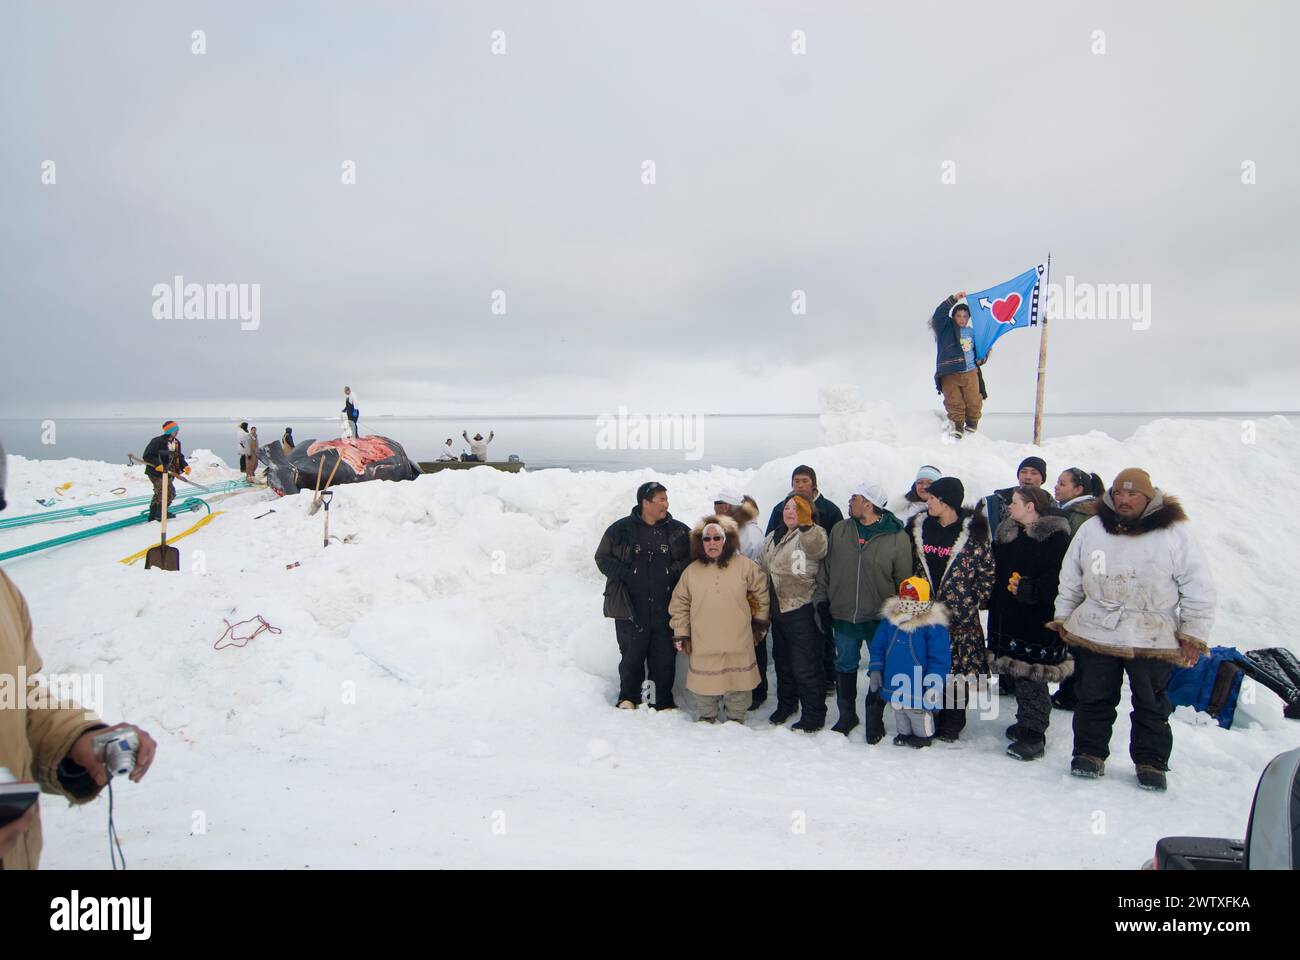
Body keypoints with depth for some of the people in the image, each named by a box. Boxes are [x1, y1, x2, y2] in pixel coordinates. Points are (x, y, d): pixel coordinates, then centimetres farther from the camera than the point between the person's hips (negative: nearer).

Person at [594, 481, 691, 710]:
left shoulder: (680, 531, 5)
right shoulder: (620, 529, 1)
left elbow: (692, 560, 10)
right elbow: (603, 558, 6)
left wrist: (674, 572, -8)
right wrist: (626, 575, -8)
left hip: (665, 609, 1)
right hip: (630, 608, -1)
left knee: (665, 657, 6)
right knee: (631, 655, 6)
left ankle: (664, 702, 20)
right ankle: (628, 698, 25)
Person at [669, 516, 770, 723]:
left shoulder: (744, 566, -1)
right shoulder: (691, 571, 4)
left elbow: (761, 591, 10)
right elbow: (680, 603, 11)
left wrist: (761, 619, 11)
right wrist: (680, 632, 8)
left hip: (738, 643, -1)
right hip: (703, 644, 1)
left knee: (738, 683, 7)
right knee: (705, 683, 7)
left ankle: (735, 719, 26)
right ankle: (706, 717, 28)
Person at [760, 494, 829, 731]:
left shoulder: (813, 534, -8)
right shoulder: (772, 539, 14)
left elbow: (817, 548, -33)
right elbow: (764, 571, 23)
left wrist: (805, 523, -37)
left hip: (802, 611, -8)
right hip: (778, 609, 8)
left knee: (806, 666, -4)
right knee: (782, 661, 21)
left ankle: (813, 715, 8)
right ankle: (786, 704, 38)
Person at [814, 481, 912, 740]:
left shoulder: (898, 537, -8)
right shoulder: (840, 530, 2)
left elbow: (904, 581, -3)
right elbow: (825, 569, 9)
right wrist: (820, 600, 5)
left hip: (881, 618, -3)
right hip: (843, 615, 3)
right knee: (845, 666, 15)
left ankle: (874, 718, 27)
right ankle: (847, 715, 32)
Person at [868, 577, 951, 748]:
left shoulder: (934, 625, -18)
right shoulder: (889, 619, -2)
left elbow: (940, 659, -18)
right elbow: (878, 646, 8)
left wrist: (933, 687, -20)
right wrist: (875, 670, 1)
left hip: (918, 690, -5)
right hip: (893, 687, 5)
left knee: (919, 714, 15)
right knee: (899, 714, 24)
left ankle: (923, 735, 39)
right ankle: (903, 733, 47)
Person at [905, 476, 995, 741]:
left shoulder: (973, 533, -4)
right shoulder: (918, 528, 6)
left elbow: (987, 573, -2)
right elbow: (907, 567, 12)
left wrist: (970, 604, -7)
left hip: (959, 617, -3)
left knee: (957, 668, 2)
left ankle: (951, 722, 17)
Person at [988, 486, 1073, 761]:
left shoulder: (1055, 537, -11)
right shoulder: (1007, 534, 14)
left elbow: (1058, 577, -19)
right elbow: (996, 570, 21)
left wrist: (1030, 589, -22)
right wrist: (993, 599, 14)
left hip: (1038, 621, -8)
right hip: (1008, 616, 8)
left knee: (1033, 675, -6)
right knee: (1019, 671, 15)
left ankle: (1033, 735, 0)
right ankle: (1026, 723, 29)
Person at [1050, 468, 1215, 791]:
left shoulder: (1176, 533, -4)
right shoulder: (1092, 529, 5)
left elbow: (1199, 588, -1)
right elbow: (1071, 578, 14)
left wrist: (1194, 634, -3)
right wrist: (1063, 617, 14)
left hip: (1154, 640, -2)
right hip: (1094, 633, 2)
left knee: (1151, 704, 10)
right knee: (1094, 698, 9)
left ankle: (1151, 762, 24)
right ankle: (1089, 753, 24)